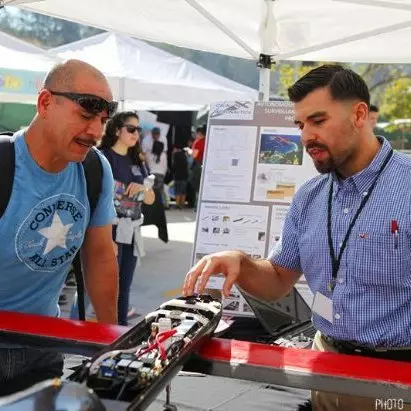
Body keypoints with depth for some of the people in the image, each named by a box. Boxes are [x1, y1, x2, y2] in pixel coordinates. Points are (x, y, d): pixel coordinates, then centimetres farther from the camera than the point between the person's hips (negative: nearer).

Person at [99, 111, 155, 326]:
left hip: (132, 231, 7)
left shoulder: (137, 161, 16)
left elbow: (151, 199, 18)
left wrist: (142, 188, -5)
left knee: (125, 286, 12)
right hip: (110, 228, -7)